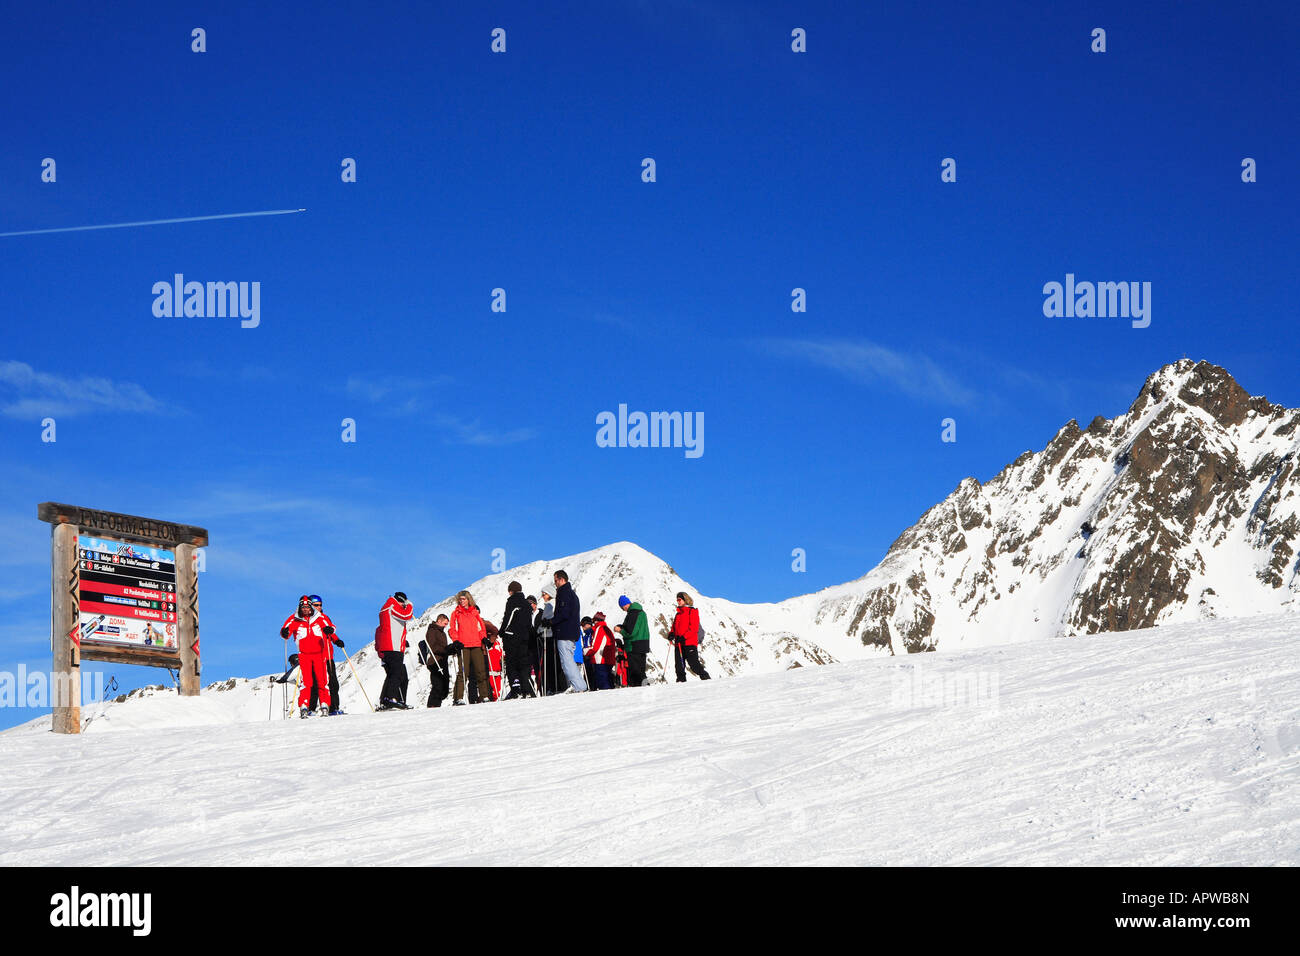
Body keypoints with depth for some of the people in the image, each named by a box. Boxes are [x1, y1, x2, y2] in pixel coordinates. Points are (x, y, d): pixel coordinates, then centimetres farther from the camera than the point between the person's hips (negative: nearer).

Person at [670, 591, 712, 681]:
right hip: (679, 644, 7)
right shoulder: (678, 613, 22)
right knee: (679, 665, 0)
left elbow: (694, 628, -10)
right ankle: (681, 680, 2)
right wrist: (672, 634, 1)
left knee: (694, 664, -12)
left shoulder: (692, 611, -1)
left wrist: (683, 637, -19)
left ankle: (706, 678, -4)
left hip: (690, 643, -7)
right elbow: (675, 627, 24)